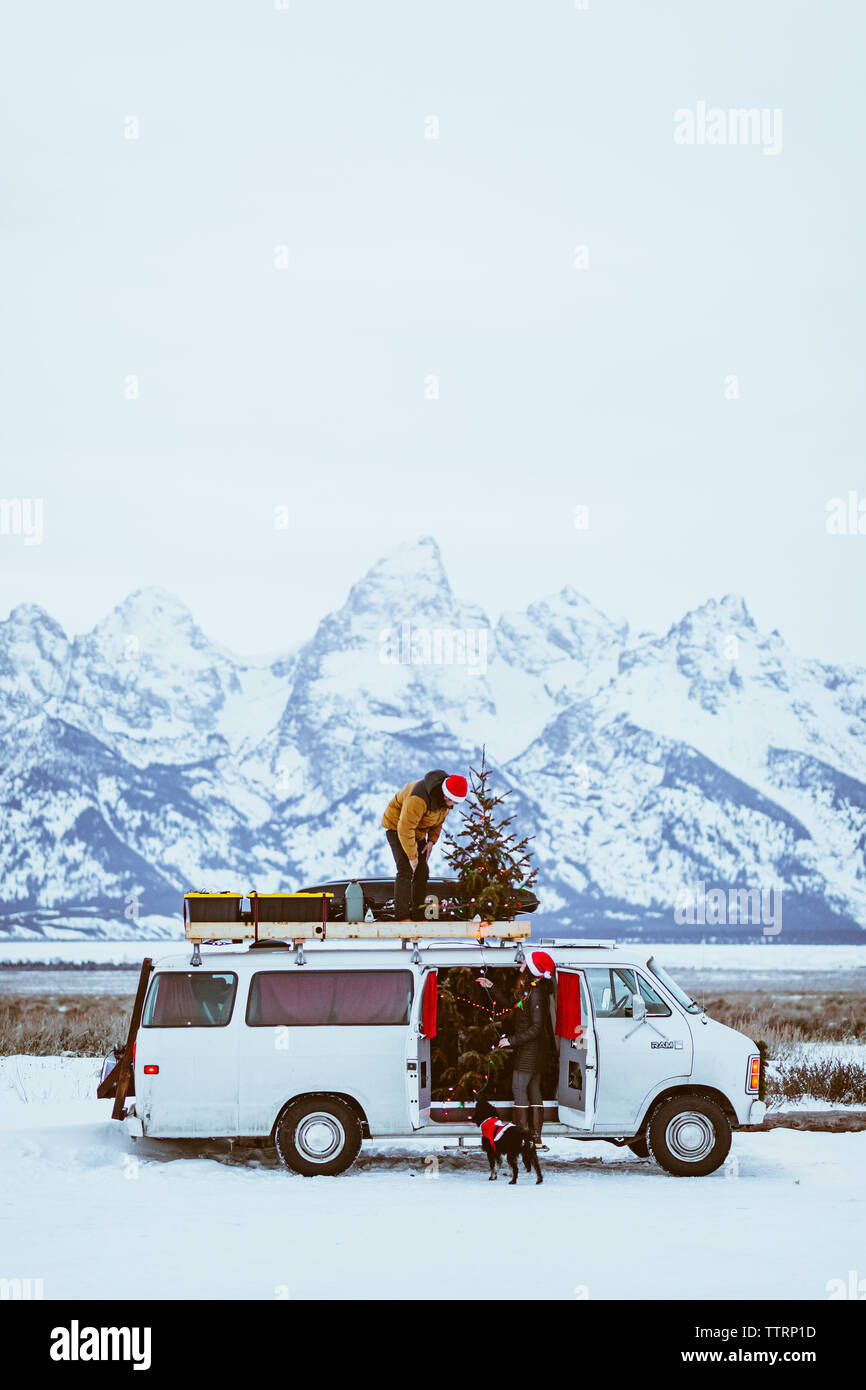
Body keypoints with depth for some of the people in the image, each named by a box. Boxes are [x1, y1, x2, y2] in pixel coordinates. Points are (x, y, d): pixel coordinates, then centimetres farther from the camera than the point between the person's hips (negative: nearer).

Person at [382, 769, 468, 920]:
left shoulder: (447, 799, -11)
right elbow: (405, 828, -33)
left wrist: (432, 841, -4)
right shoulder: (419, 799, -38)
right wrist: (412, 856, -25)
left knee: (422, 872, 3)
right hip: (397, 825, -8)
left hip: (418, 831, 8)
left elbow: (439, 819, 8)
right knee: (406, 870, -17)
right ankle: (401, 917, -17)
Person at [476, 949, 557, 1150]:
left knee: (519, 1089, -6)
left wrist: (511, 1040, -19)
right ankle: (536, 1137, 14)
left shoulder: (536, 994, -22)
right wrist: (491, 987, 18)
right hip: (535, 1050, 10)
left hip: (530, 1050, -10)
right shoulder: (527, 990, 8)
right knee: (533, 1089, 11)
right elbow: (510, 1003, 24)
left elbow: (536, 1028, -23)